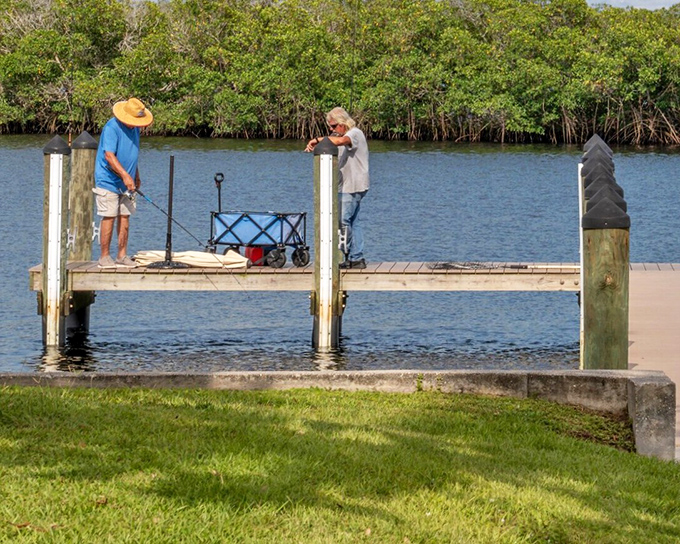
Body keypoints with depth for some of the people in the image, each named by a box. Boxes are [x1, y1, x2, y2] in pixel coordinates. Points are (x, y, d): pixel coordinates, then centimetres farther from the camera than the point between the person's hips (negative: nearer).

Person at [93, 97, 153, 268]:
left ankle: (122, 256, 10)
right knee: (109, 217, -8)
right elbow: (109, 156, -24)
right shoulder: (112, 127, -16)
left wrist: (136, 177, 26)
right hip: (108, 181, -8)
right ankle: (105, 256, -2)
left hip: (126, 183, 8)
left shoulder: (134, 128, 10)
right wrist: (125, 175, -30)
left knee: (125, 217, 6)